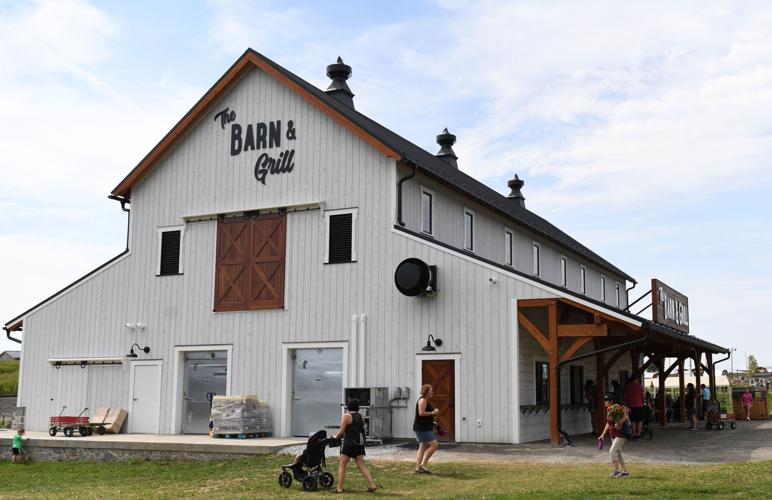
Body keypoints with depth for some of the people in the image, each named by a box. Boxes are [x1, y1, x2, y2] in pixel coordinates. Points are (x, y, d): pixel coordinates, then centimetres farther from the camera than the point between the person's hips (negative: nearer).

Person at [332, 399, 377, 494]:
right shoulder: (360, 417, 12)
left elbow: (342, 431, -8)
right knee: (361, 465, 7)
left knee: (342, 465, 2)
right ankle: (372, 485, -2)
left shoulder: (346, 416, -6)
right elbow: (361, 430, 11)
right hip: (359, 443, 6)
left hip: (349, 443, -6)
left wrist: (336, 436, 11)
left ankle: (339, 488, 1)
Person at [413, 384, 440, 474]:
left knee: (423, 448, 10)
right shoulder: (422, 400, -13)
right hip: (422, 428, -11)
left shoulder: (427, 401, 19)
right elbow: (421, 413, -22)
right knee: (434, 444, -12)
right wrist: (433, 412, -15)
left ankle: (418, 468, 10)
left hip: (426, 428, 11)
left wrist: (434, 412, 13)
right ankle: (423, 464, -9)